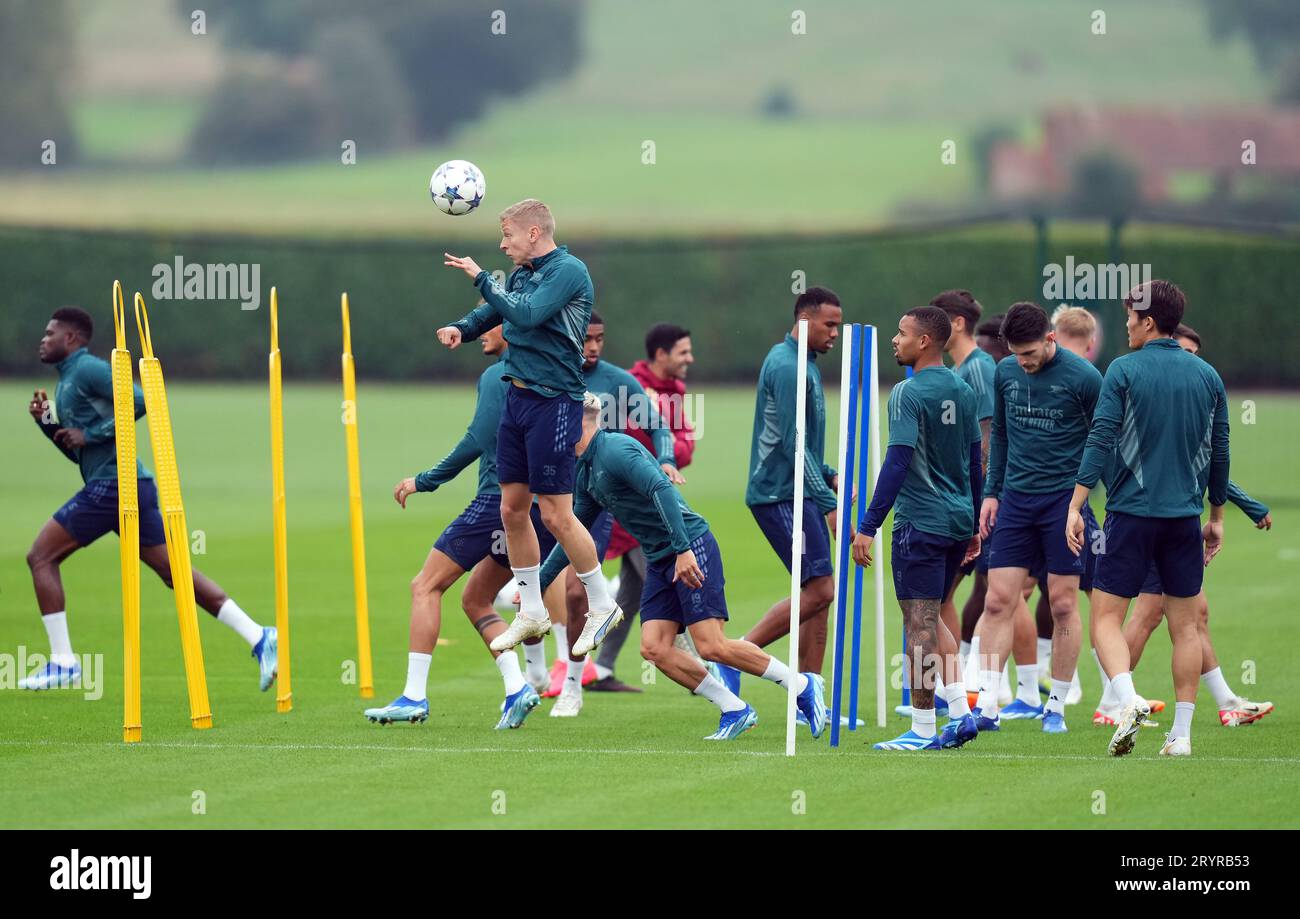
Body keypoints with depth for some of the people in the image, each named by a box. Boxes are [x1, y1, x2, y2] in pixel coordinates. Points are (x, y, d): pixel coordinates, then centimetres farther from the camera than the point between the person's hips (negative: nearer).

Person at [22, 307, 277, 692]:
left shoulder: (87, 369, -7)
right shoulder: (68, 380, 23)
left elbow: (138, 401, -21)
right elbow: (76, 453, 29)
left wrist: (90, 434, -17)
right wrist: (47, 422, 14)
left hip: (112, 483, -10)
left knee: (41, 556, -3)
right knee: (173, 571, 7)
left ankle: (62, 663, -4)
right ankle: (259, 638, 0)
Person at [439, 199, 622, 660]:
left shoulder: (568, 271, -14)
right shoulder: (520, 274, 11)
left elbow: (525, 314, -26)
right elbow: (492, 311, 21)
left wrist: (481, 277, -18)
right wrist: (460, 328, 0)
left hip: (554, 402, -8)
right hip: (517, 398, 8)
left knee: (556, 515, -5)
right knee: (512, 508, 10)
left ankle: (602, 607, 10)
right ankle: (532, 613, 20)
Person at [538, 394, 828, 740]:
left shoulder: (616, 449, -14)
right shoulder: (587, 474, 16)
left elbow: (661, 489, -26)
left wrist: (683, 549, -33)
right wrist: (539, 584, 26)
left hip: (692, 547, -9)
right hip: (659, 561, 9)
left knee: (712, 646, -15)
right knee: (654, 648, -6)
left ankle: (803, 686, -2)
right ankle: (734, 710, 0)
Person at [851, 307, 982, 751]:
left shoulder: (909, 394, -13)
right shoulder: (963, 392, 11)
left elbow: (897, 463, -18)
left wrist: (869, 526, -16)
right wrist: (972, 525, 24)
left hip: (920, 522, -8)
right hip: (958, 521, 8)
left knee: (920, 622, -3)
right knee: (930, 619, 18)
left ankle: (922, 730, -1)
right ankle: (961, 711, 9)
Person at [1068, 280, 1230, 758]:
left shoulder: (1124, 371, -6)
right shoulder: (1207, 377, 7)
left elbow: (1101, 440, -13)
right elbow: (1219, 451, 12)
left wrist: (1076, 506, -13)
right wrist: (1216, 516, 22)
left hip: (1131, 513, -4)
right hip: (1185, 518, 4)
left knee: (1106, 616, 2)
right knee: (1185, 625, 10)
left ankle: (1128, 700, -22)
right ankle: (1181, 733, 7)